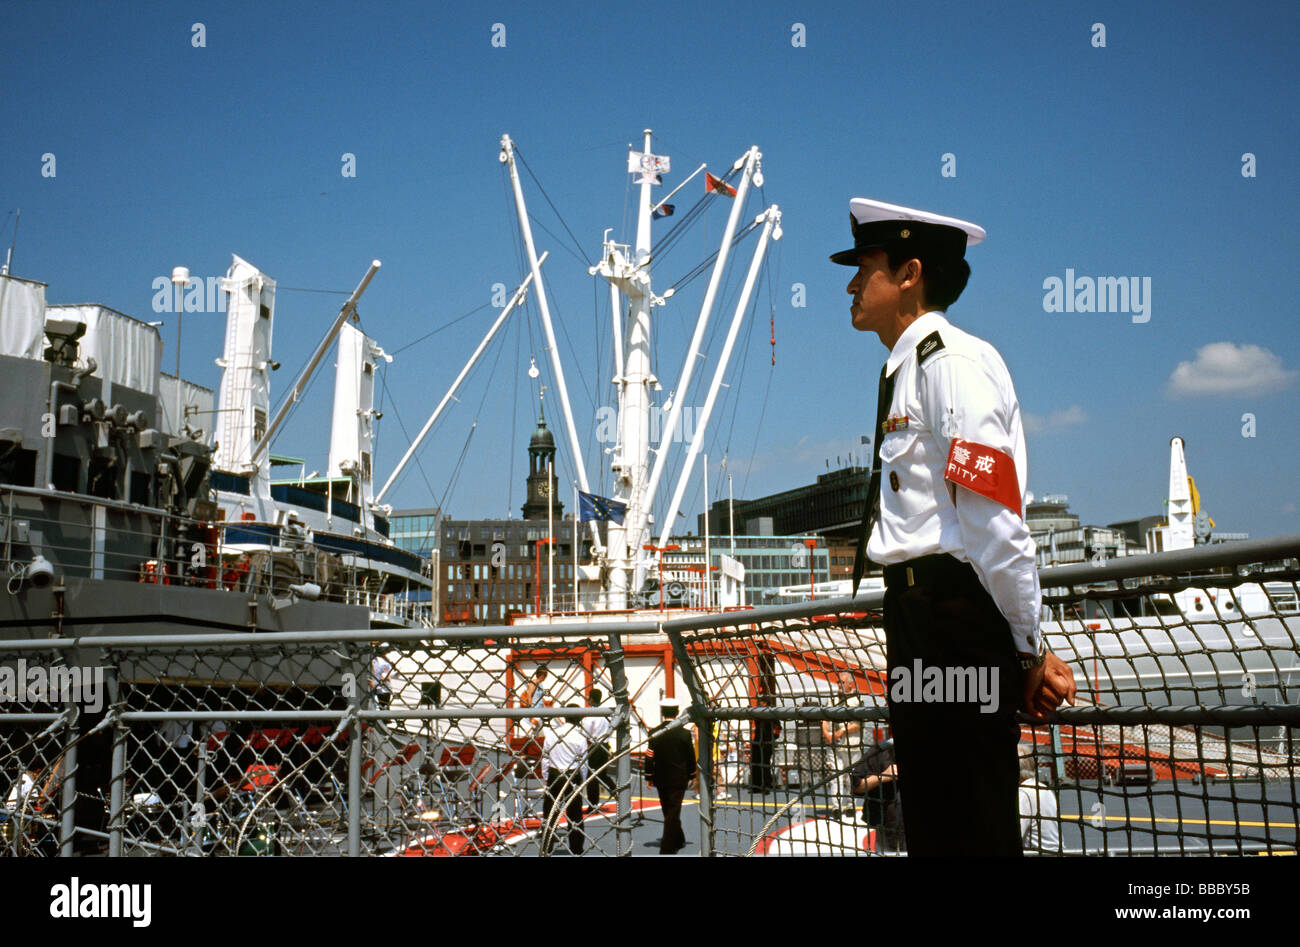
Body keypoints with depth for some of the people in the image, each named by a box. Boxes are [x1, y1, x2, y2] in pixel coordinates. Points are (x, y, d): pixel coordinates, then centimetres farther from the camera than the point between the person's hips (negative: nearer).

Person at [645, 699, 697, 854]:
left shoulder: (654, 733, -7)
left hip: (661, 779, 2)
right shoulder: (685, 733, -8)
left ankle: (679, 841, 35)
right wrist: (692, 776, 11)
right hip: (679, 779, -2)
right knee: (673, 813, -2)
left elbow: (650, 757, -6)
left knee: (669, 811, 18)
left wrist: (648, 777, 3)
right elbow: (691, 757, -1)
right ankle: (667, 849, -8)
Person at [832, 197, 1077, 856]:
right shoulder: (905, 370, 19)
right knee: (930, 822, 16)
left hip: (957, 610, -10)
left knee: (974, 826, -3)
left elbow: (995, 518, -18)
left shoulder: (952, 361, -13)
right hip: (916, 606, 10)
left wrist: (1030, 651, -13)